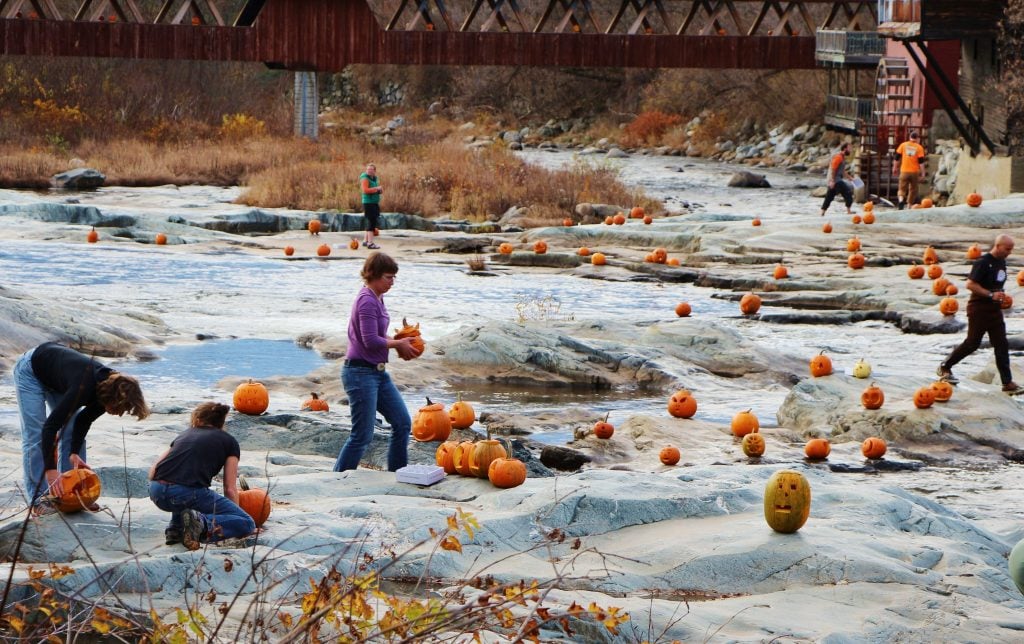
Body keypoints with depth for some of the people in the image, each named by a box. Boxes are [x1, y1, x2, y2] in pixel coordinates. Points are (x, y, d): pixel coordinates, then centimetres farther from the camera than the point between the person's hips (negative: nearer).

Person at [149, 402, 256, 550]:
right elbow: (230, 489, 13)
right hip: (189, 493, -5)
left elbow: (152, 472, 25)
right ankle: (202, 523, -18)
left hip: (157, 492, 5)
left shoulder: (185, 434, 28)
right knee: (247, 524, 5)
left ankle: (175, 529, 19)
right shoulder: (229, 442, 18)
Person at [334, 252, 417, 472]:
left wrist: (399, 342, 4)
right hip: (360, 373, -10)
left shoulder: (377, 299, 11)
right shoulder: (367, 301, -18)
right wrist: (398, 344, -9)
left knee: (402, 423, 11)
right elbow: (371, 341, -23)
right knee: (362, 435, -6)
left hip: (378, 372, 10)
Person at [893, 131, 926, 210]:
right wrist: (922, 173, -2)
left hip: (904, 171, 0)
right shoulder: (919, 147, -2)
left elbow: (897, 158, 4)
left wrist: (895, 168, 15)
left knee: (902, 188, 2)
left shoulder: (903, 145, 3)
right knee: (913, 189, 14)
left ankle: (901, 200, -26)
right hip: (914, 172, 0)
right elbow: (921, 162, -6)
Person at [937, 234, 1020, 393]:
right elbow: (970, 284, -22)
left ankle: (1007, 382, 2)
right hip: (979, 309, -8)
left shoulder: (1002, 262, 10)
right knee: (972, 343, -1)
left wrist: (1000, 296, 11)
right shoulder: (983, 262, -18)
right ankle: (944, 367, 17)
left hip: (995, 310, 8)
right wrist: (991, 295, -25)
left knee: (1001, 345, 2)